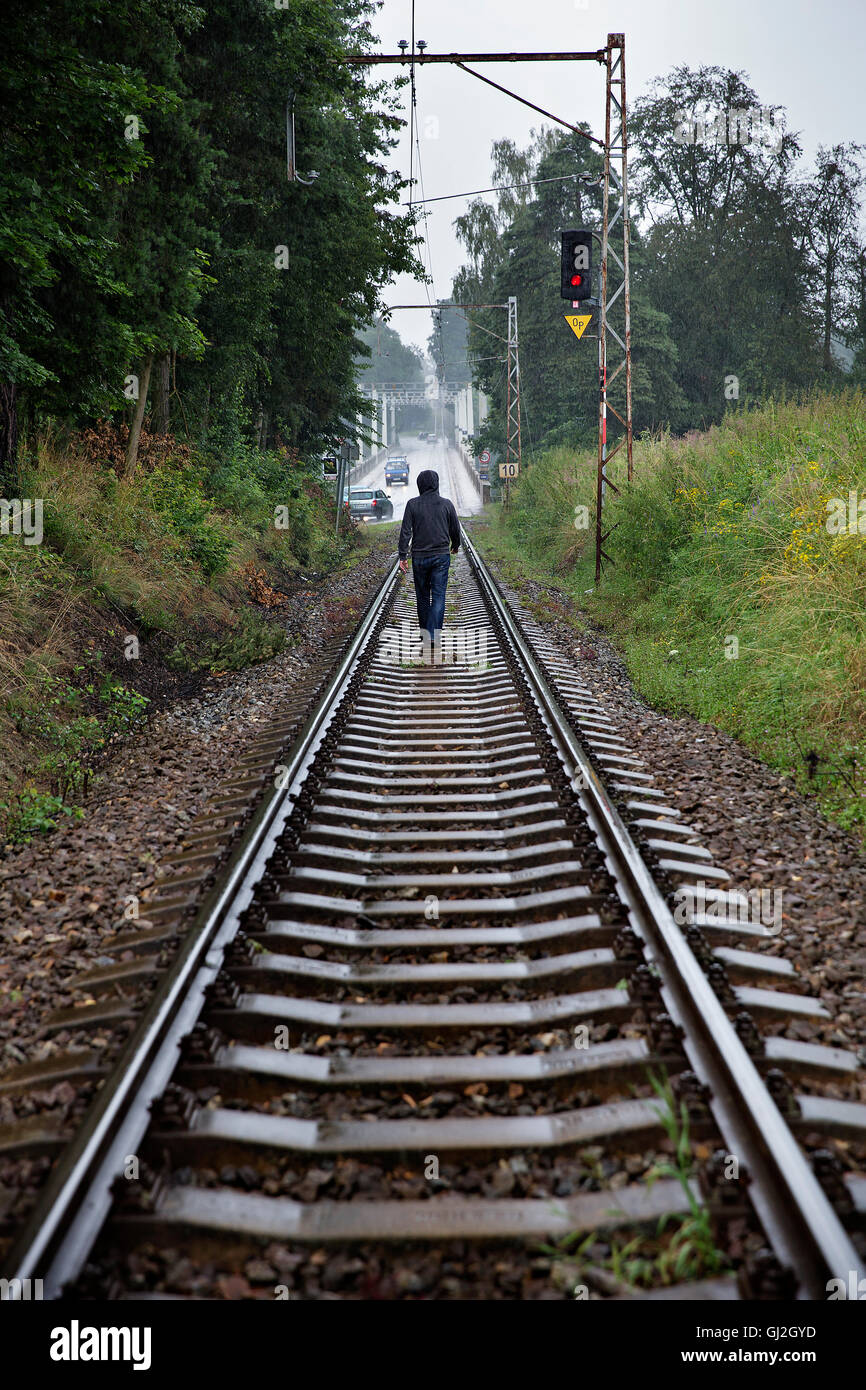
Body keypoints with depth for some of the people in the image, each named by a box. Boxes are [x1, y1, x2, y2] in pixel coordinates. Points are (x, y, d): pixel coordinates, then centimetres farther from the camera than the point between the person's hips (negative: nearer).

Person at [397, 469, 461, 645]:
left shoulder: (413, 504, -5)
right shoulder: (446, 504, -2)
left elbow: (405, 531, -7)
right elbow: (455, 529, 7)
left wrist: (403, 556, -4)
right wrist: (455, 546, 26)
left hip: (419, 556, 0)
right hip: (441, 555, 0)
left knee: (422, 595, 14)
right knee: (438, 596, -1)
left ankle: (424, 629, 26)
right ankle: (433, 634, -12)